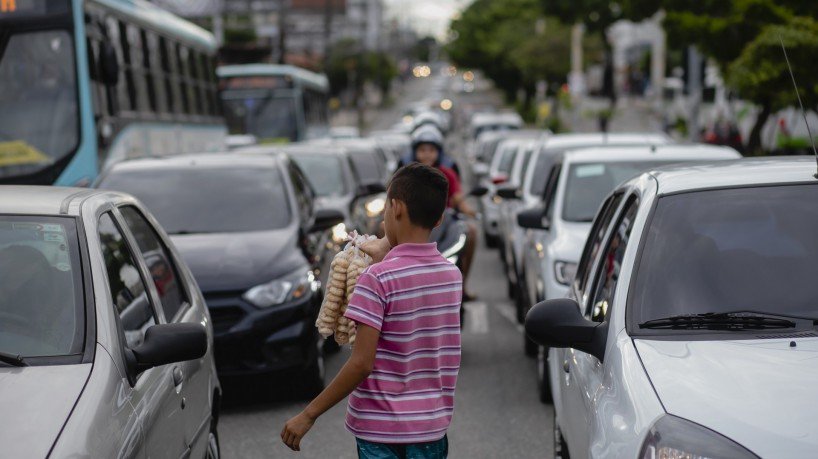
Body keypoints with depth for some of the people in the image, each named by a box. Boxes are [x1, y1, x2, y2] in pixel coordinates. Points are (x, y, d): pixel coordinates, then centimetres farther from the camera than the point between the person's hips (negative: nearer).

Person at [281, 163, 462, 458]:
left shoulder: (378, 279, -16)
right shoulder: (453, 276, 2)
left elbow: (362, 363, -19)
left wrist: (309, 414, -13)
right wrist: (385, 262, 17)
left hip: (381, 426, -5)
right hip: (433, 423, 6)